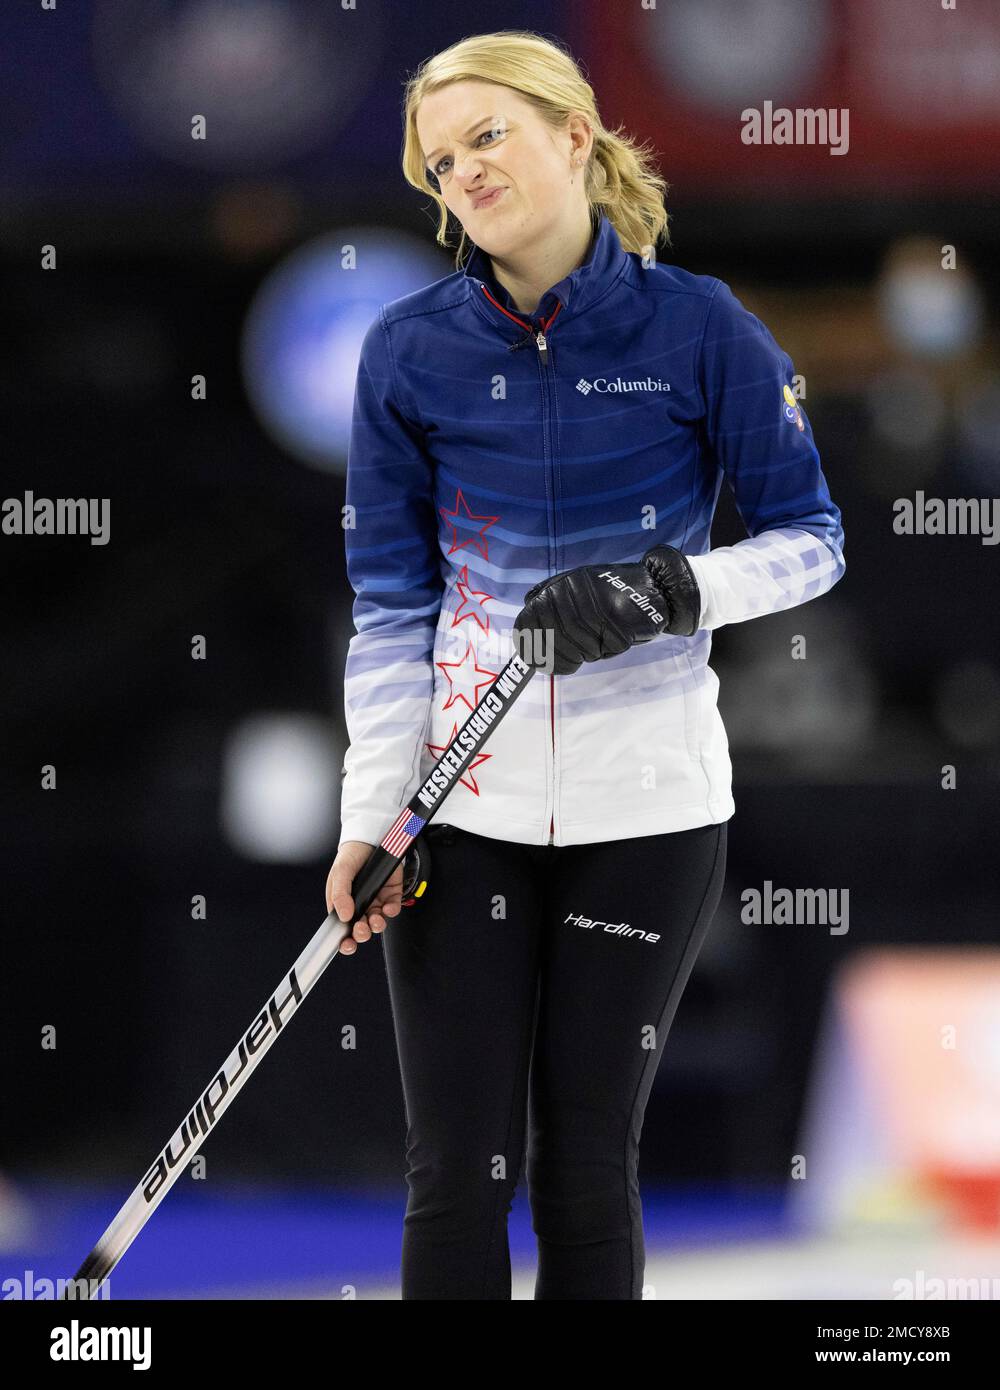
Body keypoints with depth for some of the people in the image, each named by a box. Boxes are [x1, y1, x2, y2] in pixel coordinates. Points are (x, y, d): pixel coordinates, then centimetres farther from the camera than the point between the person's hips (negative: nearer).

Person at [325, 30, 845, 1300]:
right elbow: (390, 603, 2)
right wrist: (371, 813, -7)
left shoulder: (697, 328, -7)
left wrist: (663, 591, -19)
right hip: (463, 810, 1)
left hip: (645, 810, -1)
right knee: (460, 1172, 1)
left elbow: (808, 540, -1)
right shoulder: (409, 349, -2)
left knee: (587, 1170, 4)